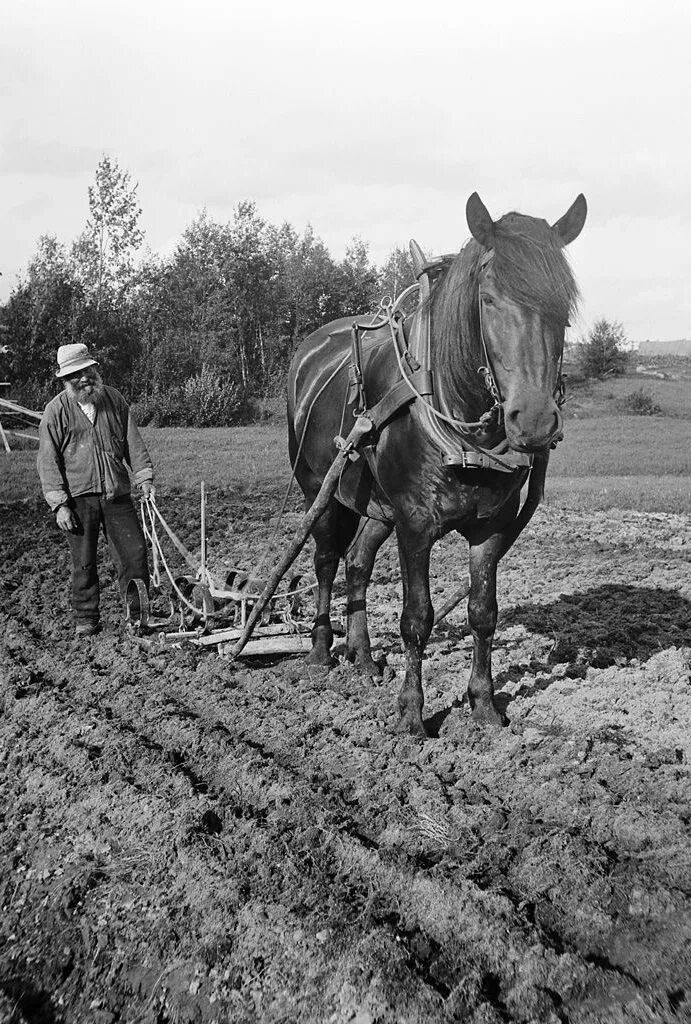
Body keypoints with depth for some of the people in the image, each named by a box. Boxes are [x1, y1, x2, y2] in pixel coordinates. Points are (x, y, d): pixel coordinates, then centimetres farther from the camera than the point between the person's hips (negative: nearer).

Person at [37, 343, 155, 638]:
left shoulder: (114, 400, 6)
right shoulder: (56, 411, -4)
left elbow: (133, 441, 11)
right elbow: (48, 461, -4)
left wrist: (144, 477, 1)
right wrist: (59, 504, -10)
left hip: (117, 495, 3)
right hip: (79, 498, -2)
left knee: (135, 552, 1)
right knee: (84, 562, 5)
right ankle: (86, 620, 20)